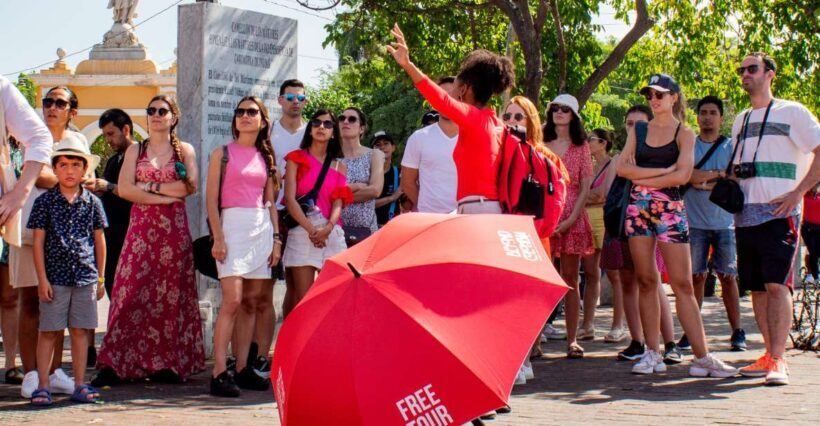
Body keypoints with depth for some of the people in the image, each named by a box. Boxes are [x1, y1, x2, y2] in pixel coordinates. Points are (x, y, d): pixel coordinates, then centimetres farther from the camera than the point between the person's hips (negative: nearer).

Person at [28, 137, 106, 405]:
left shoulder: (92, 202, 7)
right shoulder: (45, 202, 1)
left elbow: (99, 241, 12)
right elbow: (38, 241, 0)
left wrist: (100, 278, 10)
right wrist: (42, 278, -5)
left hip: (86, 277, 2)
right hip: (55, 277, -2)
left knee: (80, 331, 6)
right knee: (49, 331, 1)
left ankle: (80, 386, 13)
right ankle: (43, 386, 6)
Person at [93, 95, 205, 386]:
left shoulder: (185, 150, 10)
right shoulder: (135, 150, 13)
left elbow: (191, 186, -6)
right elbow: (124, 188, -1)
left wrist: (150, 186, -5)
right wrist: (165, 196, -9)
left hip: (174, 229, 0)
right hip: (141, 228, 0)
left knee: (171, 294, -1)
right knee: (132, 291, -8)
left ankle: (167, 364, 3)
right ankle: (114, 364, -10)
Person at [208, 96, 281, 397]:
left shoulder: (265, 158, 15)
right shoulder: (222, 153, 4)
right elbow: (211, 198, -1)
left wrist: (276, 238, 8)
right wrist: (218, 238, -11)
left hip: (262, 228, 5)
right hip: (233, 225, -5)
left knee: (251, 302, 4)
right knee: (233, 301, -15)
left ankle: (243, 369, 9)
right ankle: (219, 373, -15)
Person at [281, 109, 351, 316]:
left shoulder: (339, 167, 17)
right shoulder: (297, 158, 9)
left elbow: (338, 203, 6)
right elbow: (290, 198, -2)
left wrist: (327, 229, -14)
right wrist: (311, 230, -13)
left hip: (331, 234, 3)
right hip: (302, 231, -3)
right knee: (304, 299, -9)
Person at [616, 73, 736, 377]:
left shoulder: (684, 133, 3)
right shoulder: (638, 130, 12)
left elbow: (682, 175, -11)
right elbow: (622, 167, 0)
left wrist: (643, 178, -7)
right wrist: (662, 170, -8)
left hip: (670, 209, -3)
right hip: (638, 209, 3)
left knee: (683, 284, -6)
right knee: (646, 281, 2)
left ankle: (702, 357, -7)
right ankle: (652, 353, 7)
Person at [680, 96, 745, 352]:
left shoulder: (730, 146, 8)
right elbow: (687, 176, -8)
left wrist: (703, 180, -10)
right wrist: (719, 174, -8)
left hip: (724, 222, 0)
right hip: (695, 222, 0)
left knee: (728, 276, 0)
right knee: (696, 276, -1)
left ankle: (737, 332, 3)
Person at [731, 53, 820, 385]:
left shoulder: (791, 112, 1)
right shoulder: (740, 120, 20)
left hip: (779, 213, -7)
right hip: (746, 216, 7)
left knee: (776, 283, -15)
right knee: (756, 287, 6)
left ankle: (778, 360, -18)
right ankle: (770, 355, 13)